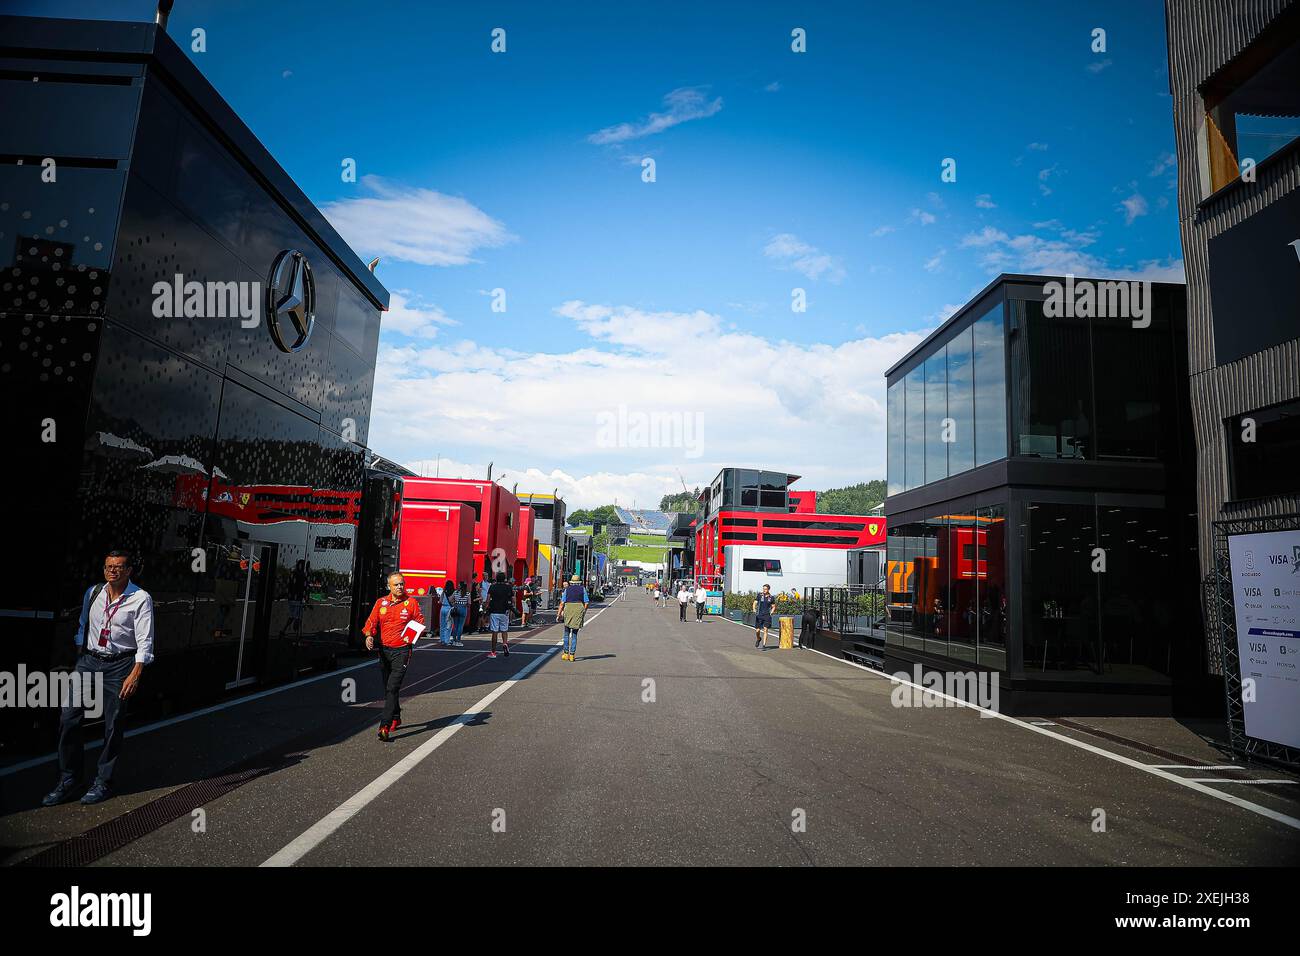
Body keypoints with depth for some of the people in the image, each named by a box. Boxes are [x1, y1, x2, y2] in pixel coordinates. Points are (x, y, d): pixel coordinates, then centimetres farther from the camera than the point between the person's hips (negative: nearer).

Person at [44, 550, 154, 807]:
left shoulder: (140, 598, -8)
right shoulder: (92, 593, 7)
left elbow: (145, 641, -10)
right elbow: (82, 626, 19)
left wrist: (135, 674, -16)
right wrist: (79, 656, 13)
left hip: (120, 665, -4)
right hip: (88, 661, 5)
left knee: (113, 726, 2)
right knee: (68, 718, 0)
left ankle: (103, 782, 17)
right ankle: (69, 779, 15)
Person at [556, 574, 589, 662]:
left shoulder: (567, 589, 8)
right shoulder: (583, 589, 8)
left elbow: (562, 603, 2)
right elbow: (586, 603, 2)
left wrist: (559, 613, 7)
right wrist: (584, 613, 11)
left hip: (568, 609, 0)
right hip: (579, 609, 0)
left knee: (566, 633, 13)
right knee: (574, 634, 8)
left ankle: (566, 654, 10)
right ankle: (572, 654, 3)